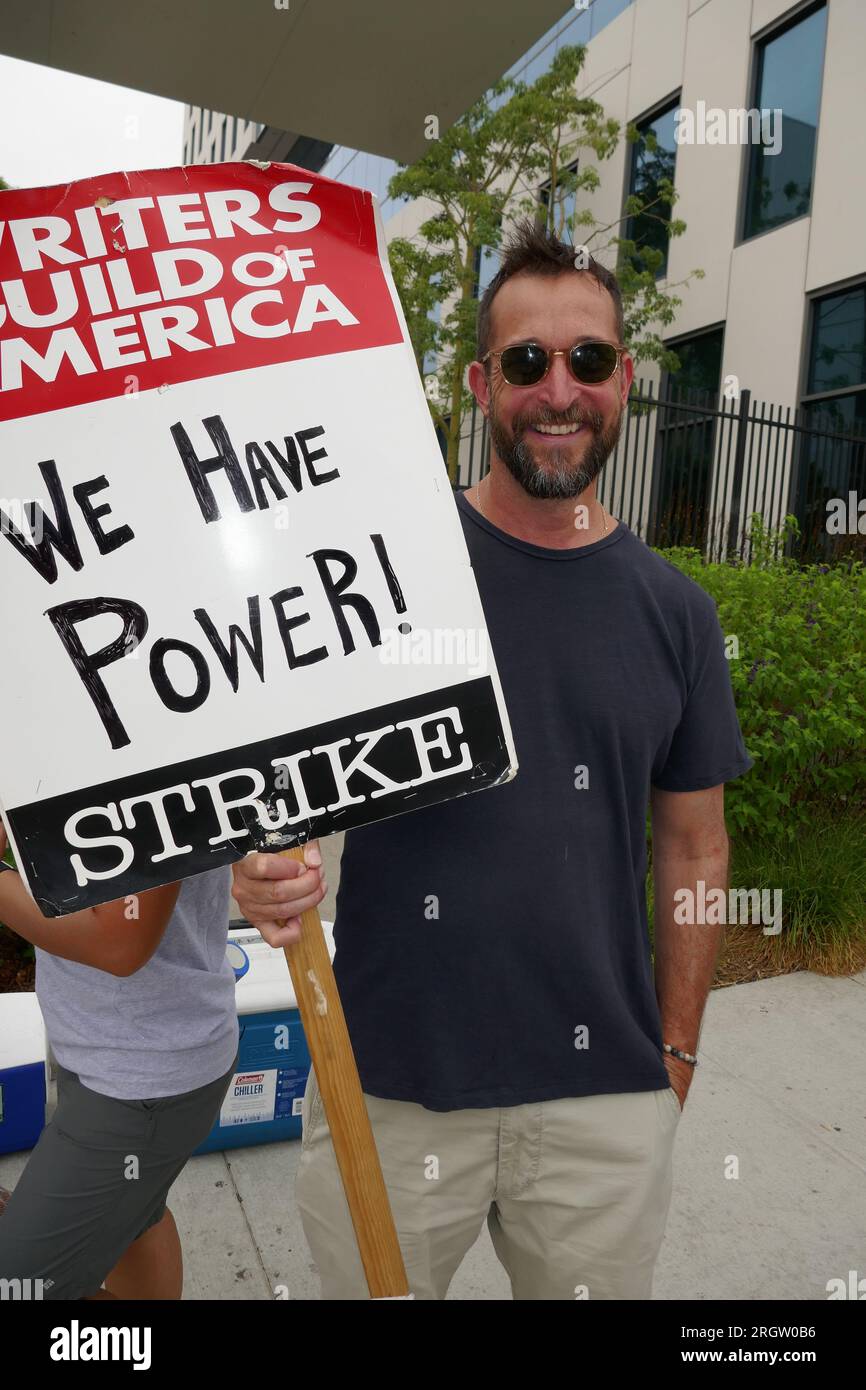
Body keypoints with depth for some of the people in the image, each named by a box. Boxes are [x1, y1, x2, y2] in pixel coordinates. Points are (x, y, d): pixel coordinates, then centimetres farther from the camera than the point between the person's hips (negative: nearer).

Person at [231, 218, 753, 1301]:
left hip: (606, 1097, 2)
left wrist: (676, 1050, 8)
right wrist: (264, 858, -23)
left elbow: (692, 846, 7)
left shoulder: (675, 611, 1)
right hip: (386, 1085, -1)